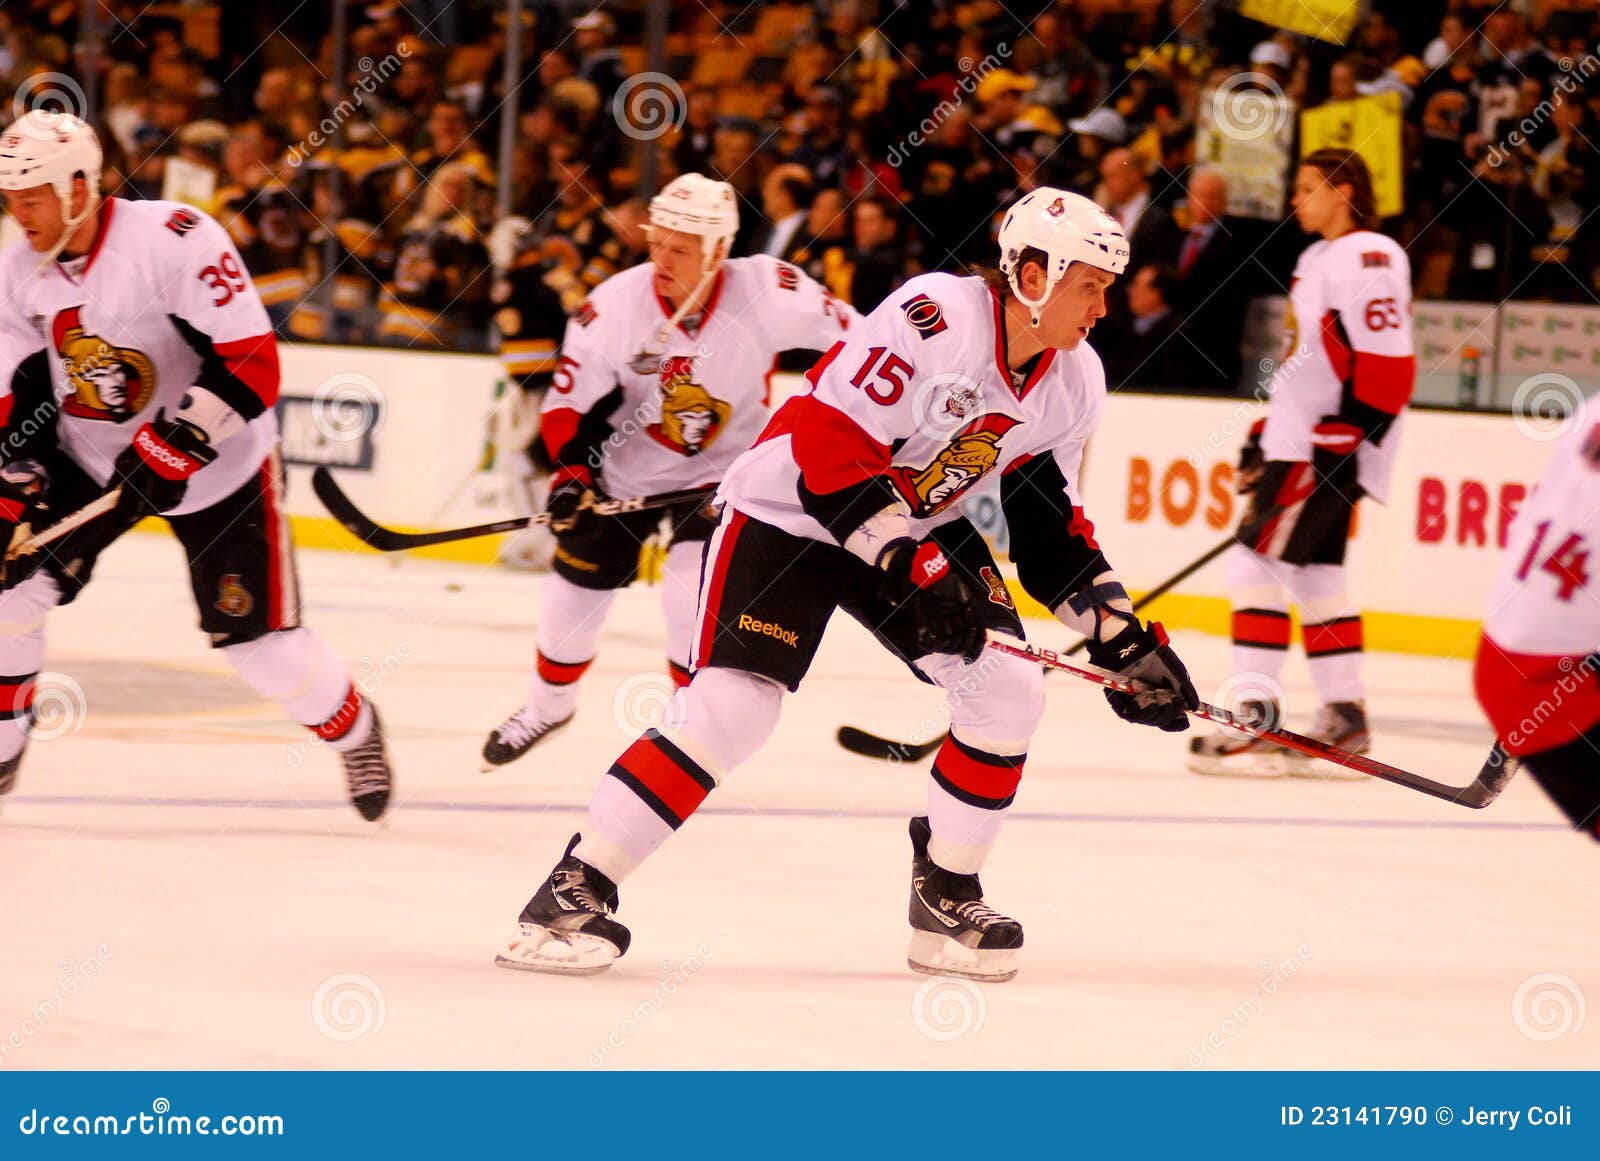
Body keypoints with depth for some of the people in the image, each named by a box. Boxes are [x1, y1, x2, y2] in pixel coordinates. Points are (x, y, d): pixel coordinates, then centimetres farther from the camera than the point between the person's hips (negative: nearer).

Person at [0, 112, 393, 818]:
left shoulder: (176, 240, -27)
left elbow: (251, 363, -29)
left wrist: (171, 451, -31)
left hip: (216, 466, -5)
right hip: (89, 461, 5)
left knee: (258, 640, -4)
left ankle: (353, 730, 24)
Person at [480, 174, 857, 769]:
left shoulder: (768, 292, -26)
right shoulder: (616, 304, -23)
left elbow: (849, 334, -12)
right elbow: (567, 400, -12)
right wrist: (571, 474, -23)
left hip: (727, 467, -2)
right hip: (628, 465, 2)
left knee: (696, 586, -19)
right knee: (579, 580, 8)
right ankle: (548, 705, 35)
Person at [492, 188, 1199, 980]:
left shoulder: (1075, 383, -3)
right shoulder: (935, 316, -28)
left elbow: (1050, 529, 7)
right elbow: (829, 445, -30)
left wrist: (1123, 638, 1)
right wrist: (910, 567, -33)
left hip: (924, 527, 7)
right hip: (791, 511, -7)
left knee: (1007, 691, -8)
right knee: (730, 706, -19)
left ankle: (946, 898, 9)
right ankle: (575, 890, -12)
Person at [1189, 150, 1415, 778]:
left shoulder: (1370, 258, -15)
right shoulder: (1317, 258, 18)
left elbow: (1388, 364, -21)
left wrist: (1339, 448, -23)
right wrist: (1263, 440, 21)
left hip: (1332, 447, -10)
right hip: (1299, 441, 10)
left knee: (1258, 563, -12)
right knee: (1315, 574, 12)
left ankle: (1255, 723, -12)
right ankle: (1346, 722, 16)